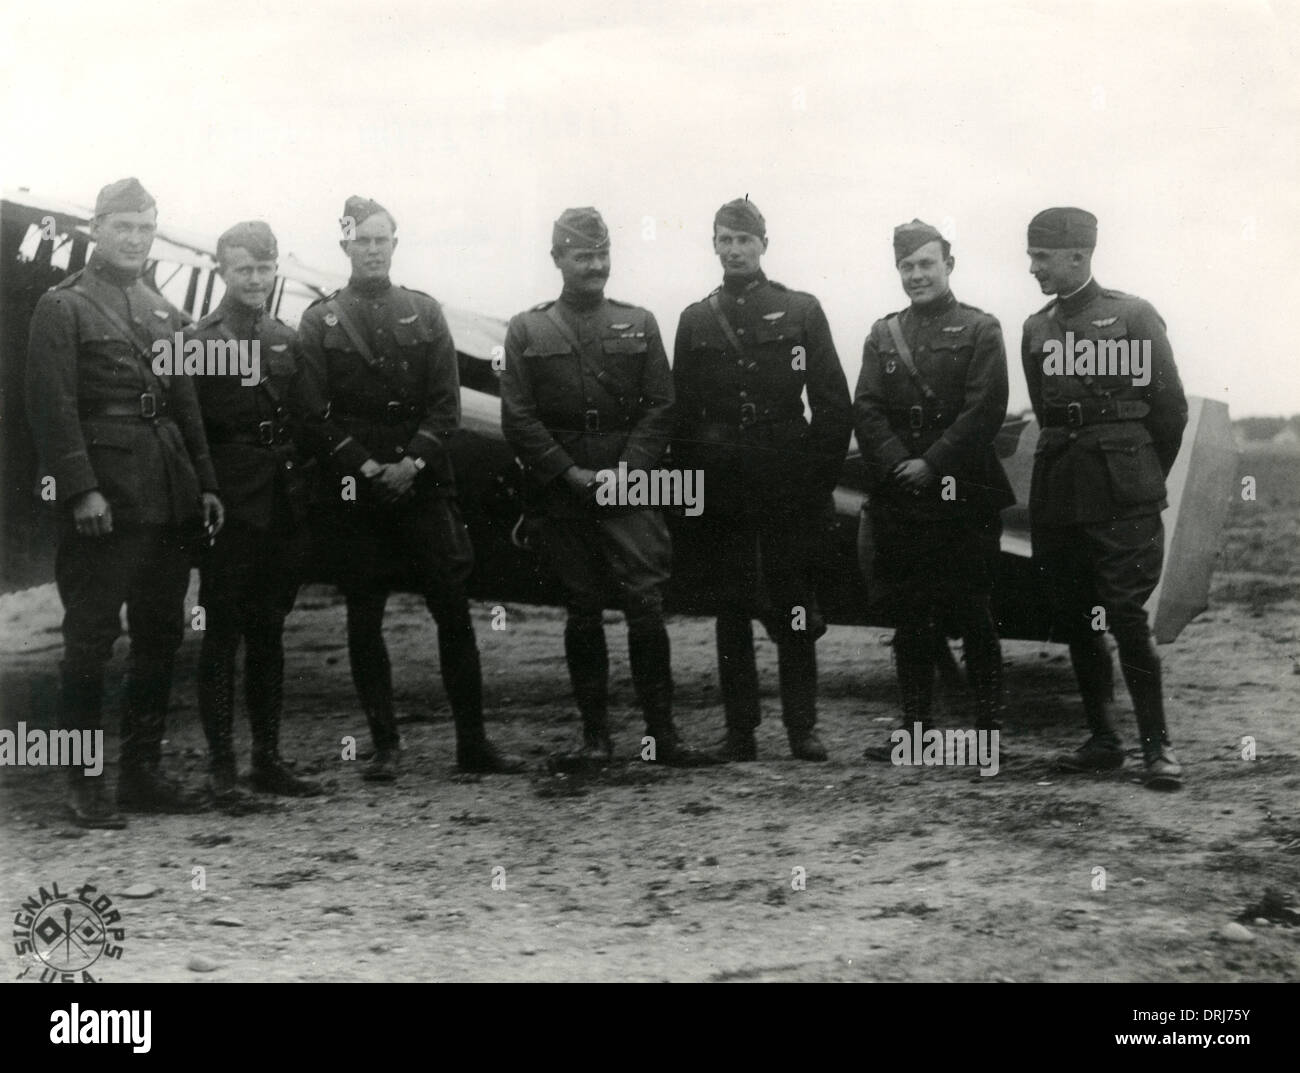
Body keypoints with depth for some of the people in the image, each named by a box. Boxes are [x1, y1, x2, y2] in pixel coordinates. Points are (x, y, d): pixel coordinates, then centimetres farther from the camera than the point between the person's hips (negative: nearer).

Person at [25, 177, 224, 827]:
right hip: (103, 498, -7)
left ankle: (144, 772, 20)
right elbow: (53, 407, -10)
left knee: (161, 637, 10)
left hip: (167, 499, 7)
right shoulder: (63, 308, -3)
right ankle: (84, 786, 4)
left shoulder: (164, 312, 17)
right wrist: (81, 491, -17)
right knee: (91, 638, -3)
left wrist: (204, 483, 10)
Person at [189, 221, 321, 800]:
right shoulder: (198, 342, -4)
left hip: (284, 507, 5)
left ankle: (268, 758, 17)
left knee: (268, 631, 11)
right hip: (231, 507, -5)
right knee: (223, 631, -1)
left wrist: (304, 486, 6)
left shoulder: (286, 341, 12)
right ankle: (220, 763, 3)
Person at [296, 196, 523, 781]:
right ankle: (385, 747, 9)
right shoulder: (320, 321, 4)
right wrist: (365, 466, -11)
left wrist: (412, 461, -10)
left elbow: (446, 404, 4)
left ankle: (472, 742, 5)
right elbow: (314, 414, 0)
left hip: (423, 481, 1)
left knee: (454, 610, -1)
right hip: (354, 486, -1)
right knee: (364, 618, 1)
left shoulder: (425, 314, 10)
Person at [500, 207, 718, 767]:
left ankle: (661, 728, -2)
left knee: (645, 604, -8)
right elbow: (518, 420, 0)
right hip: (563, 491, 0)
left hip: (630, 488, 0)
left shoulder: (638, 324, 9)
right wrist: (571, 474, -9)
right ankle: (595, 732, 13)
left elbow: (660, 407, 4)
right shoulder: (527, 331, 6)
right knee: (582, 612, 5)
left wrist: (629, 469, -9)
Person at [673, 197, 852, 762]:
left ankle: (802, 728, 9)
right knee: (731, 610, 5)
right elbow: (681, 412, 8)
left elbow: (834, 406, 2)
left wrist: (818, 479, -3)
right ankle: (738, 731, 10)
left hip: (788, 485, -1)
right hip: (721, 491, 2)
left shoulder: (801, 311, 4)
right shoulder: (696, 320, 9)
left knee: (794, 608, 2)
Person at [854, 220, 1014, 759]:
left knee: (973, 615, -1)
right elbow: (866, 409, 5)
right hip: (898, 498, 4)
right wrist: (896, 464, -10)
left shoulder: (979, 330, 2)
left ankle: (987, 728, 5)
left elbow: (985, 410, -8)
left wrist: (932, 465, -13)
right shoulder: (882, 335, 14)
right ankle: (914, 729, 13)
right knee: (908, 618, 7)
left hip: (964, 495, -4)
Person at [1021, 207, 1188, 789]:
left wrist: (1144, 478, 8)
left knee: (1125, 615, -9)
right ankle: (1101, 740, 16)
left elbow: (1171, 409, 0)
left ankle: (1157, 744, 0)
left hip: (1120, 494, -5)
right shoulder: (1036, 328, 12)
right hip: (1058, 493, 5)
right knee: (1074, 620, 6)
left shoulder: (1133, 316, -3)